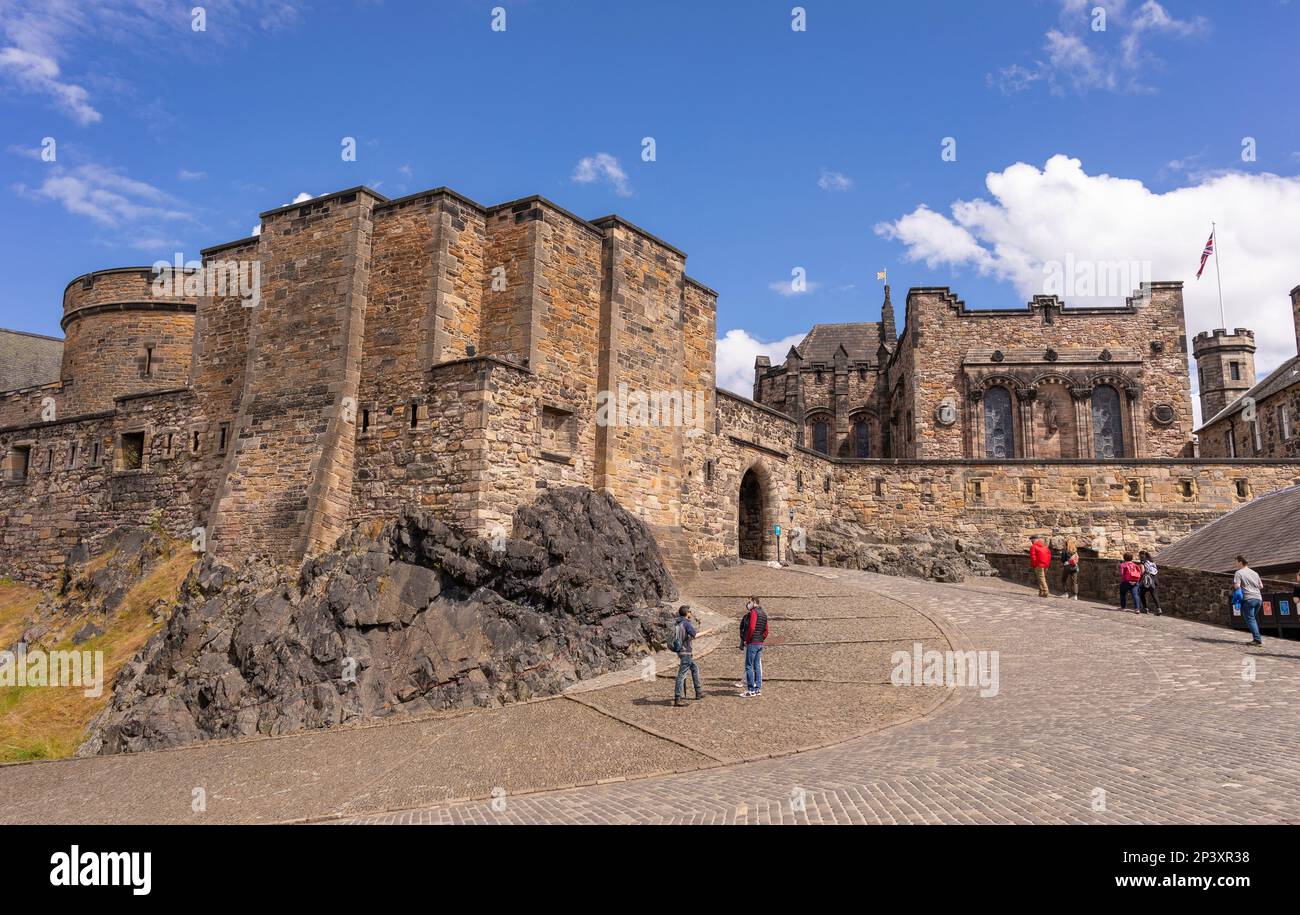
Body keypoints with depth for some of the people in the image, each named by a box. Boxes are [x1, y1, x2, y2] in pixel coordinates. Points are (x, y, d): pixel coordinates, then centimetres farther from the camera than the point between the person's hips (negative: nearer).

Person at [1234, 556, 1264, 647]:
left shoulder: (1239, 573, -4)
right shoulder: (1255, 573, 18)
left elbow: (1237, 586, -15)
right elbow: (1261, 586, 21)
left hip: (1248, 599, -7)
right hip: (1258, 598, 7)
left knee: (1250, 619, -4)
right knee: (1253, 618, 18)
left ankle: (1257, 639, -12)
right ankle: (1257, 638, 16)